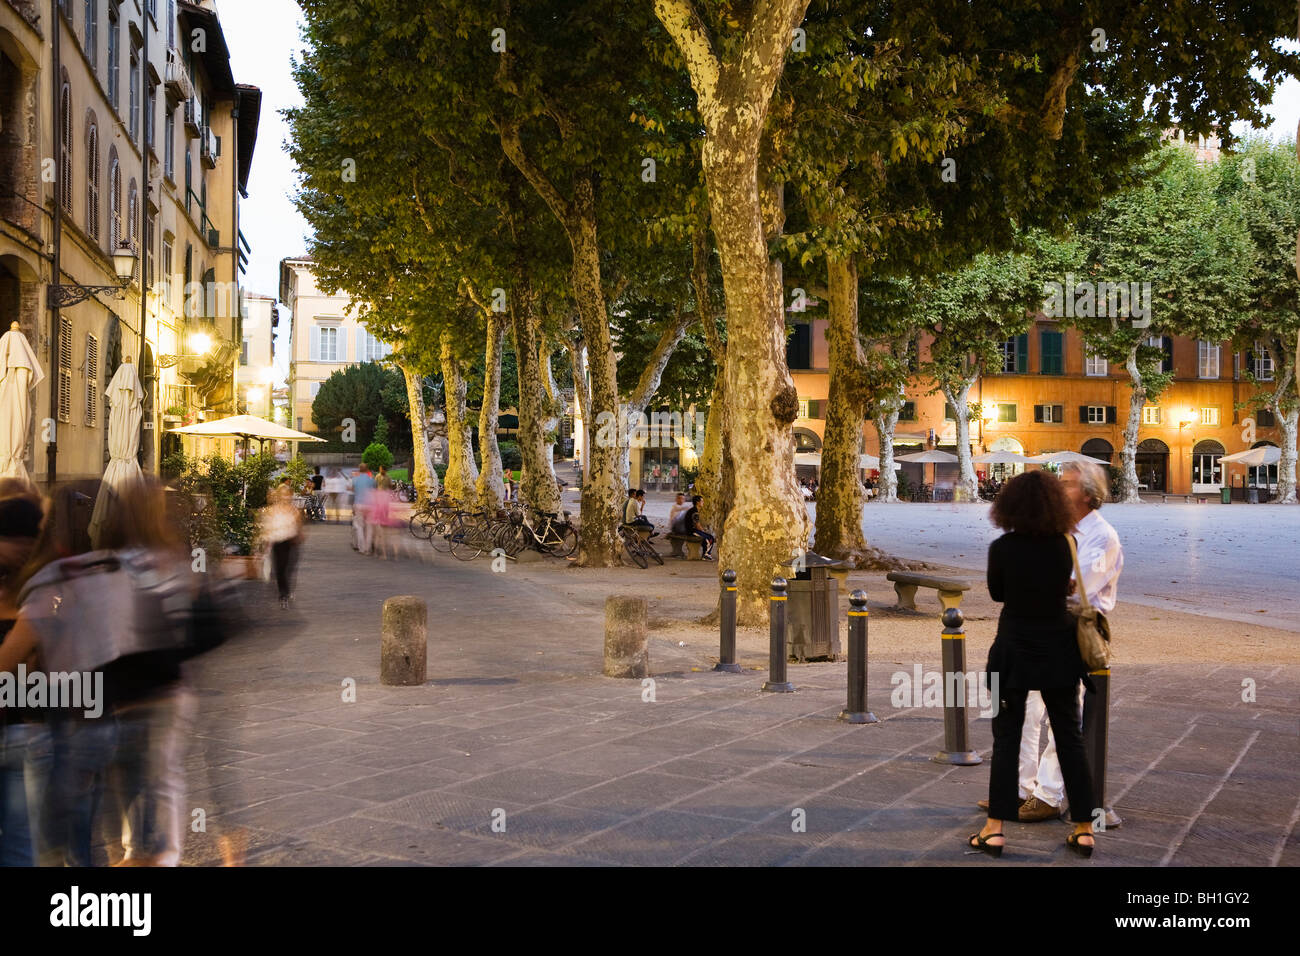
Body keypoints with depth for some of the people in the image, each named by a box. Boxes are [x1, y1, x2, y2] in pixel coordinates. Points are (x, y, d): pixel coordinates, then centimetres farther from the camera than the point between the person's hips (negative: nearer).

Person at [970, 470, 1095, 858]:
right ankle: (1084, 830, 16)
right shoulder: (1065, 546, -6)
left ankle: (995, 829, 4)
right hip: (1058, 653, 2)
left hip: (1014, 653, -2)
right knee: (1070, 738, 11)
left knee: (1006, 739, 5)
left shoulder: (1002, 548, -13)